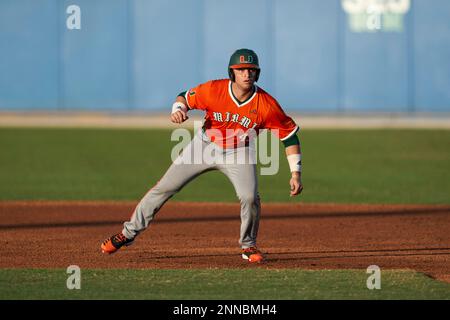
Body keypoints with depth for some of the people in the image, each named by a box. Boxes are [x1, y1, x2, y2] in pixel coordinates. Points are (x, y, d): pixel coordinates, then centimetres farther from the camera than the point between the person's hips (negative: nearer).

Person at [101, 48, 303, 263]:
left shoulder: (266, 105, -25)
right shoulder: (213, 90, -23)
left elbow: (290, 135, -16)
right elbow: (185, 97, -5)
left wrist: (296, 173, -19)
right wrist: (178, 110, -30)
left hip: (238, 153, -1)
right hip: (205, 145, 1)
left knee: (249, 197, -24)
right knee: (164, 187, -2)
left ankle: (248, 246, 3)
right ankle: (129, 233, 12)